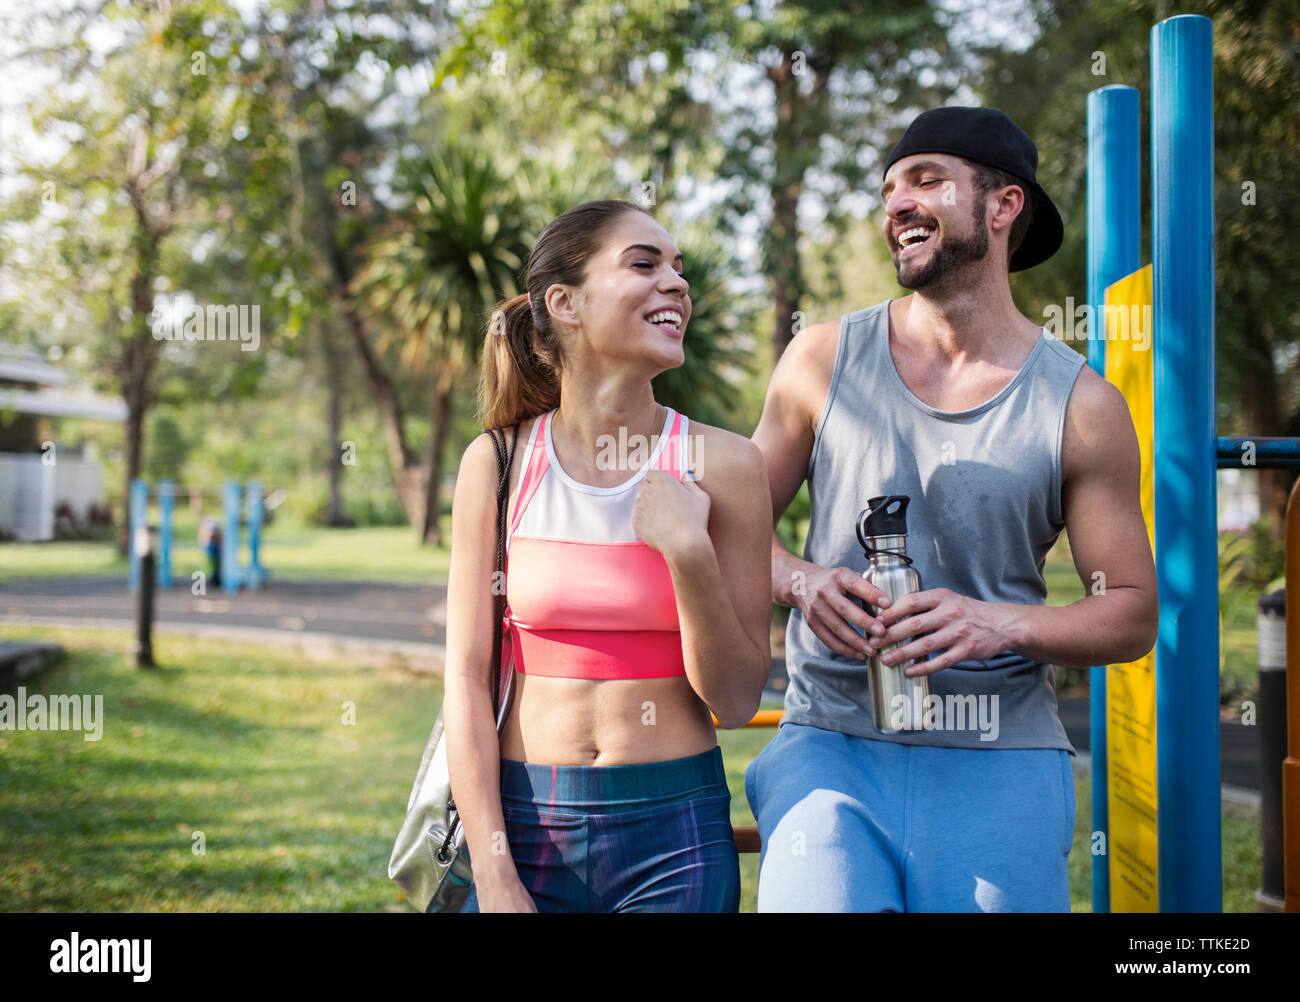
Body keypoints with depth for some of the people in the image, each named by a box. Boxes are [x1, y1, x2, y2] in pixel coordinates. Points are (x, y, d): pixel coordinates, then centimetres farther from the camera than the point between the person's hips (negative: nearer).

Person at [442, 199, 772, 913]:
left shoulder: (722, 464, -5)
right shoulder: (497, 464, -3)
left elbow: (736, 700, -4)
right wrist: (495, 878, -7)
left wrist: (689, 554, -19)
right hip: (526, 821, 0)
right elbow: (466, 675, -3)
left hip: (675, 833, 0)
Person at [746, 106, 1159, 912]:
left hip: (1000, 761, 0)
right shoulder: (824, 362, 5)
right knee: (818, 898, -20)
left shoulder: (1082, 406, 1)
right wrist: (802, 582, -9)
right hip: (833, 742, 0)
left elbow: (1133, 613, 4)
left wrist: (1004, 623, -14)